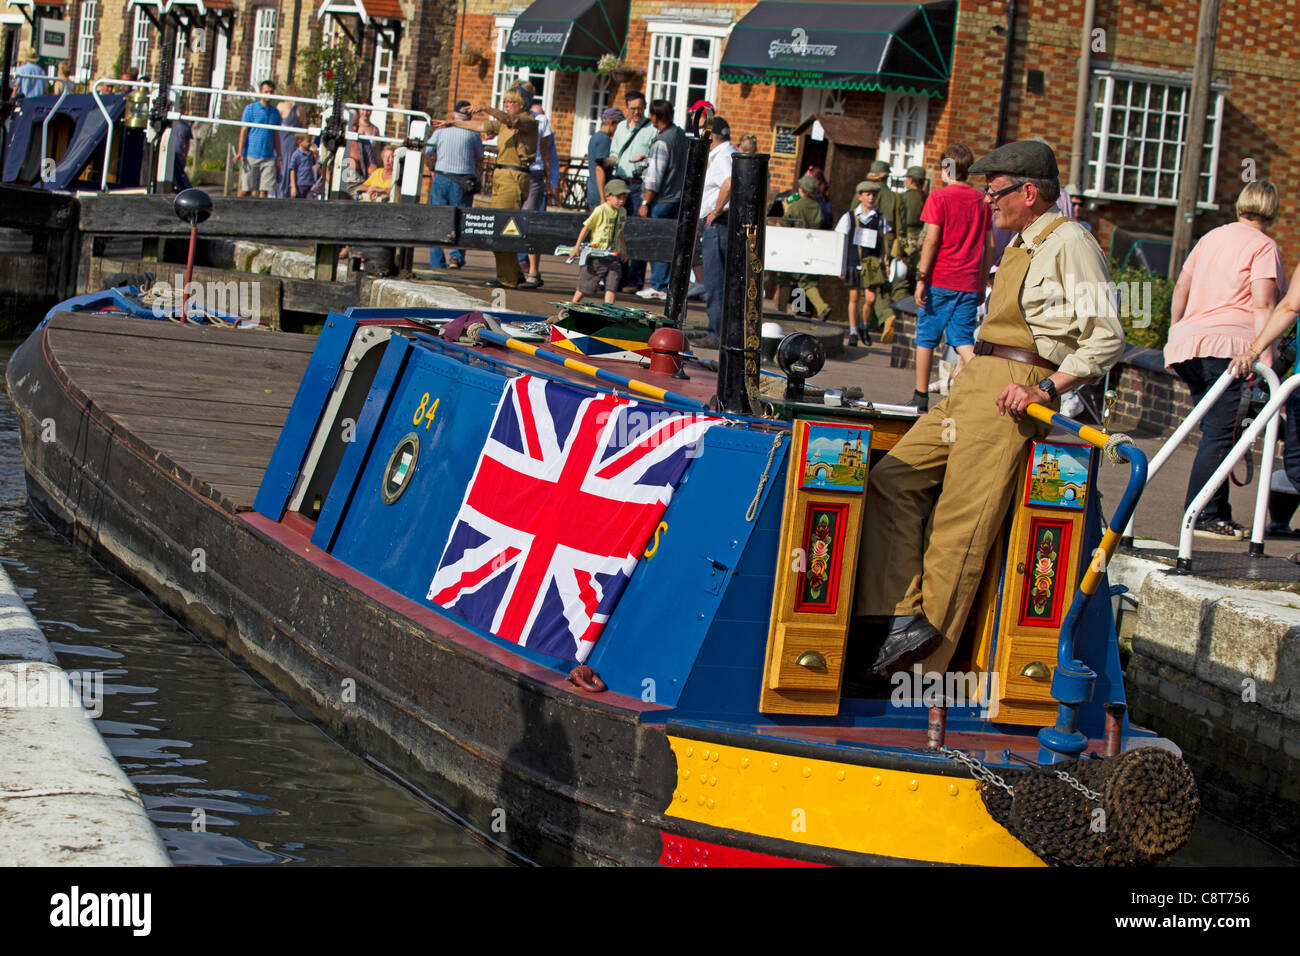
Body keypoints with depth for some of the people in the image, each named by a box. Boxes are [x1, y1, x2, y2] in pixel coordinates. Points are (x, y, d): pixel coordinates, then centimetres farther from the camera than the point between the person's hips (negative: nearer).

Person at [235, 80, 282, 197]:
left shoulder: (275, 112, 15)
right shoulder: (250, 108, 2)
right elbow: (243, 130, -2)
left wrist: (279, 158, 16)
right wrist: (240, 152, -11)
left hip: (269, 157, 4)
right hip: (251, 156, -4)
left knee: (264, 189, -2)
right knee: (245, 188, -3)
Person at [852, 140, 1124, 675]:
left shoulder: (1069, 243, -8)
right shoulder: (1021, 245, 22)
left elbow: (1107, 338, -14)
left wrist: (1046, 387, -20)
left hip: (1011, 395, -10)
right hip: (972, 385, 10)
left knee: (961, 522, -11)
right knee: (891, 481, -1)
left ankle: (926, 667, -8)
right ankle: (904, 615, -7)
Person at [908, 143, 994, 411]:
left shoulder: (939, 196, -6)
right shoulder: (981, 199, 8)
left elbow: (932, 241, -11)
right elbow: (990, 245, 10)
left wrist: (921, 279, -8)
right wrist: (982, 283, 17)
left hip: (940, 280, -4)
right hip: (969, 283, 4)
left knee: (926, 338, 9)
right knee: (963, 340, 4)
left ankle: (921, 397, 15)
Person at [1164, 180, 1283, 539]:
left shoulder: (1211, 237, 19)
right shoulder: (1264, 246, 0)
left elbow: (1181, 289, 22)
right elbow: (1262, 305, -11)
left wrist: (1176, 333, 31)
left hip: (1187, 340, 7)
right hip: (1229, 345, -7)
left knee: (1214, 431, 12)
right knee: (1221, 433, -7)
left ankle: (1217, 514, 13)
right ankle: (1204, 516, -11)